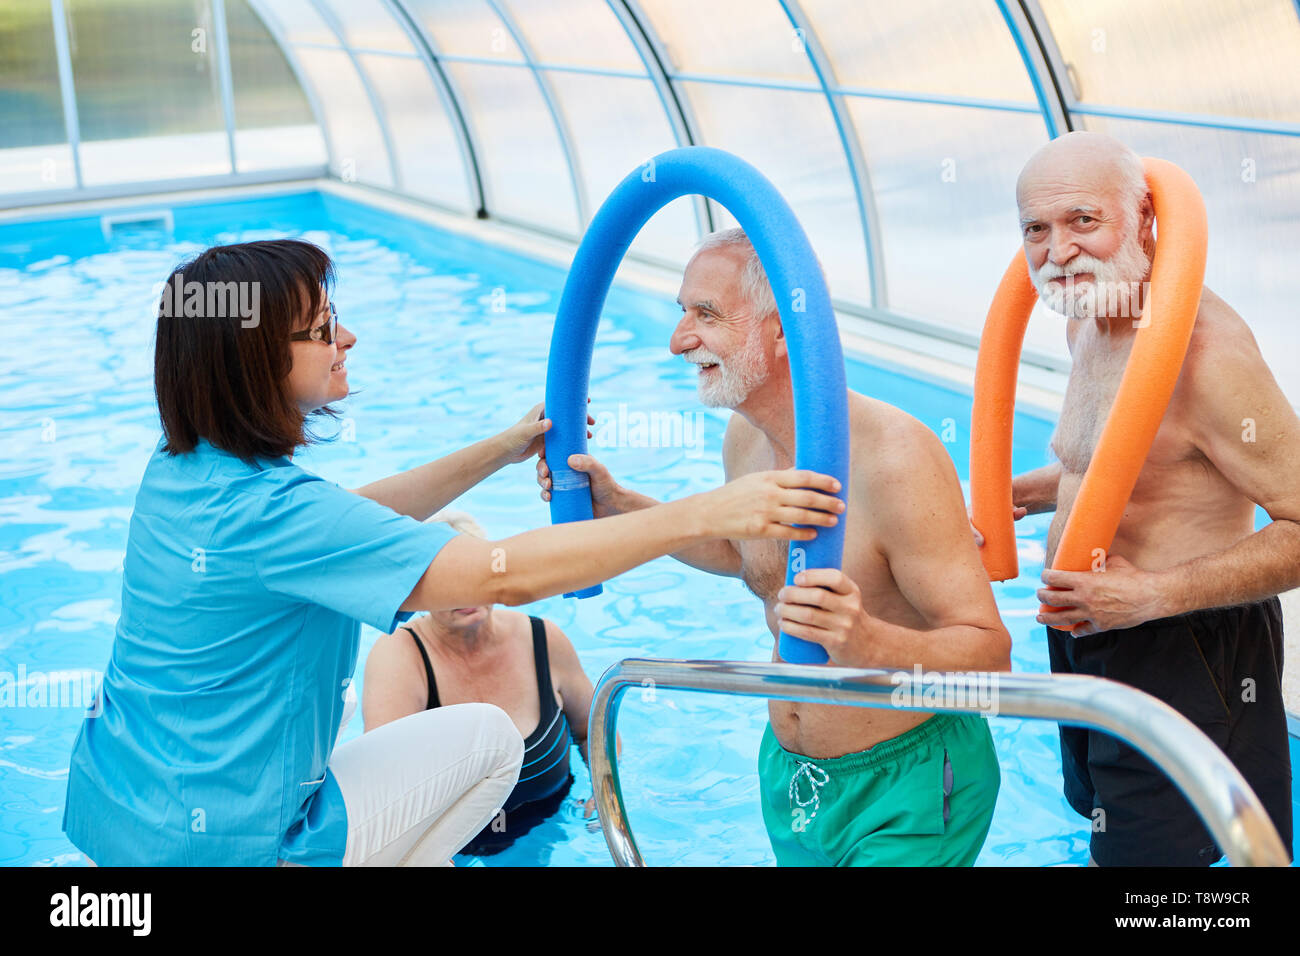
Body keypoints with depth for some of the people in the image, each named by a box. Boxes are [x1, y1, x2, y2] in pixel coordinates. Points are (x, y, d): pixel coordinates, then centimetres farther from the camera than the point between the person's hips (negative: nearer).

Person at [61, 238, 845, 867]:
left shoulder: (182, 467, 1)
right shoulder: (272, 511, -27)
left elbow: (353, 521, 15)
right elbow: (506, 574, -31)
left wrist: (504, 450, 14)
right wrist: (709, 513, -30)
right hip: (208, 842, -8)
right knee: (489, 739, 7)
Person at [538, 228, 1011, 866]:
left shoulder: (892, 456, -27)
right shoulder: (744, 437, -4)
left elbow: (989, 652, -25)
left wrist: (871, 643, -44)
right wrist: (616, 505, 11)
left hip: (907, 789, -7)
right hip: (786, 775, 7)